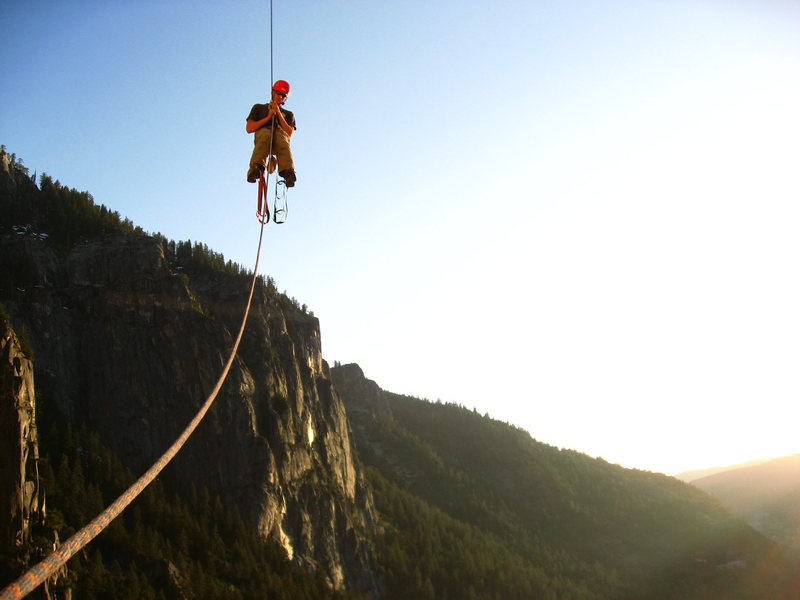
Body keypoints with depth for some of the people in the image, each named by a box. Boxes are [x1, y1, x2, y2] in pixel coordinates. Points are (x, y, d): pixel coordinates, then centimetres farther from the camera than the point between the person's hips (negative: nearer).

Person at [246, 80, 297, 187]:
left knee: (280, 135, -39)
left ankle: (288, 171, -61)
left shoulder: (288, 114, 33)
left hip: (281, 135, 1)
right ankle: (256, 168, -57)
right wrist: (268, 117, 6)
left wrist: (279, 114, 7)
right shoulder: (259, 108, 30)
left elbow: (290, 134, 11)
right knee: (265, 133, -39)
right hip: (262, 135, 0)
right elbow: (249, 128, 13)